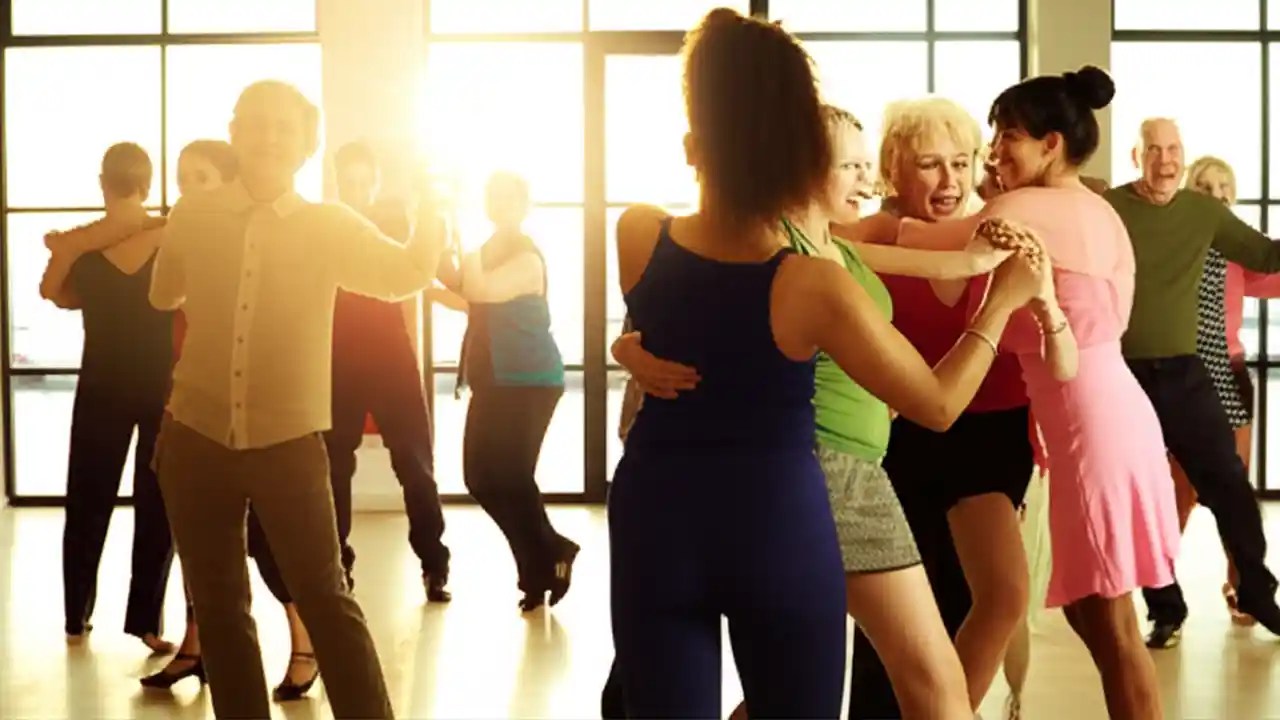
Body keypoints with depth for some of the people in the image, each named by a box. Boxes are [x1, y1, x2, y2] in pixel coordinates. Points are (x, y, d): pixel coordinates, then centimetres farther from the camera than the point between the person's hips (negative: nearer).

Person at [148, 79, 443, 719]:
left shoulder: (330, 225, -1)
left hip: (289, 442, -2)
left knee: (325, 599, -2)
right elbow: (163, 296, 22)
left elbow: (405, 276, -11)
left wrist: (429, 196, -19)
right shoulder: (192, 216, 4)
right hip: (194, 439, 2)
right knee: (218, 605, 10)